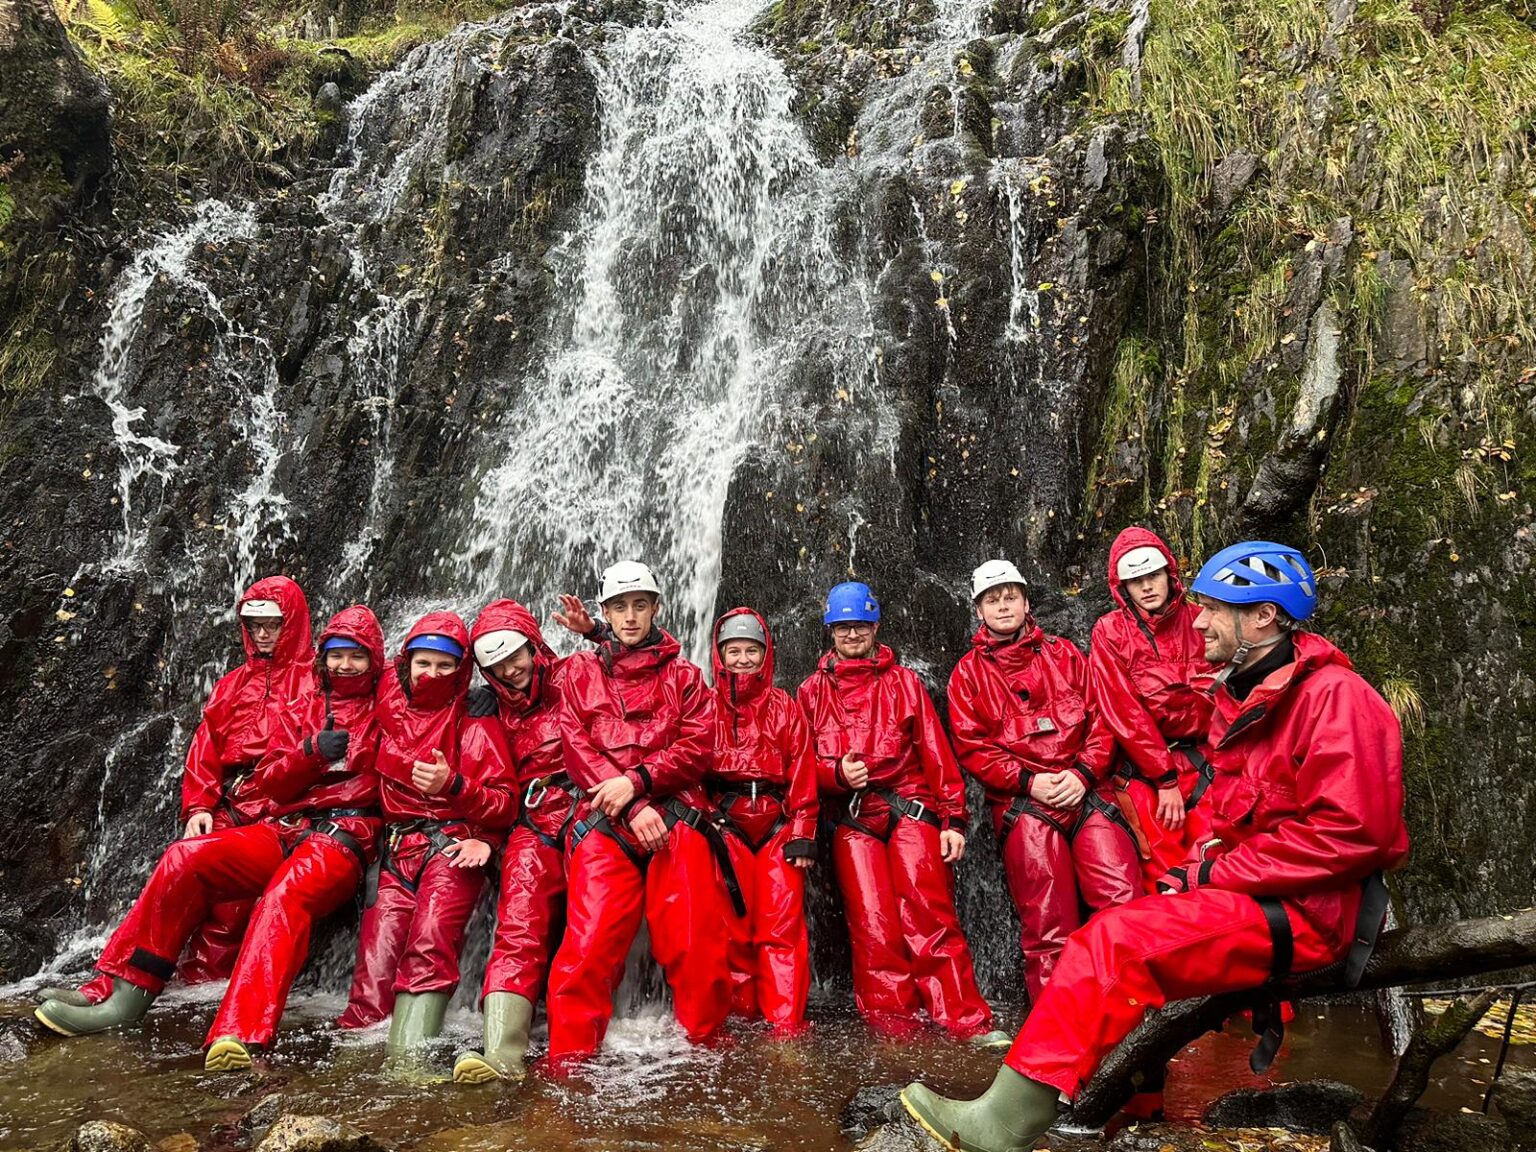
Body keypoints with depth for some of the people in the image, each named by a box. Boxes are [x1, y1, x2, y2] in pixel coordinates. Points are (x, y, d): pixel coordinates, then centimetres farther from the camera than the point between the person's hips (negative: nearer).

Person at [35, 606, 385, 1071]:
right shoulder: (302, 711, 20)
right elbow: (271, 784, 12)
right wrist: (311, 751, -6)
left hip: (344, 836, -5)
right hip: (285, 829, 6)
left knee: (284, 895, -36)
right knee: (186, 857, -17)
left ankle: (239, 1036, -50)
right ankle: (126, 992, -8)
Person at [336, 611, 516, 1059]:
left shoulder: (475, 723, 5)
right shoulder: (391, 711, 16)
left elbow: (505, 803, 0)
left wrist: (453, 785, -16)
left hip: (454, 846, -4)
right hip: (398, 850, 4)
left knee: (429, 941, -25)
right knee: (378, 953, -13)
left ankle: (408, 1055, -32)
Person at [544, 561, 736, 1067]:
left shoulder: (682, 675, 19)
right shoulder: (580, 672, 18)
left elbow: (698, 748, 6)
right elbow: (577, 749, 5)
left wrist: (636, 781, -11)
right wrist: (635, 809, -8)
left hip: (676, 818, 0)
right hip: (605, 820, 0)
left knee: (695, 945, -9)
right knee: (590, 944, -14)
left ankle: (708, 1051, 8)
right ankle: (569, 1061, -2)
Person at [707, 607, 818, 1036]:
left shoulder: (785, 708, 12)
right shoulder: (706, 706, 12)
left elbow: (803, 774, 7)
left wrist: (803, 834, 0)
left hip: (777, 826, 1)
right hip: (725, 826, 0)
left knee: (782, 926, -6)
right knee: (732, 927, -4)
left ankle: (787, 1026, -4)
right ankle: (740, 1018, 6)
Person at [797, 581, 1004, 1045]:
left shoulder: (903, 682, 16)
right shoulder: (812, 691, 17)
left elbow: (936, 752, 10)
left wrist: (953, 818, 2)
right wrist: (836, 772, -9)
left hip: (910, 808, -1)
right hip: (851, 819, 1)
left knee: (929, 916, -13)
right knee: (872, 924, -9)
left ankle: (967, 1024, -9)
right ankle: (895, 1032, -3)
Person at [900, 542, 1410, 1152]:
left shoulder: (1332, 695, -13)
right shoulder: (1243, 695, 16)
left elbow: (1347, 832, -21)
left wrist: (1215, 874, -17)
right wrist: (1205, 857, 2)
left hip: (1308, 908, -9)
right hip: (1249, 891, 9)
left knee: (1118, 939, -23)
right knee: (1116, 937, -7)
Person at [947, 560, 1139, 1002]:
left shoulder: (1064, 654, 17)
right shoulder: (968, 673, 11)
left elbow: (1100, 720, 10)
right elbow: (972, 747, 3)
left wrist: (1083, 773, -6)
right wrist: (1029, 781, -9)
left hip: (1086, 790, 2)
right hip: (1022, 801, -1)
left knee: (1125, 898, -14)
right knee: (1048, 925, -4)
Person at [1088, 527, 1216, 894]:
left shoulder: (1198, 621, 8)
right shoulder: (1110, 632, 2)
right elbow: (1123, 711, -5)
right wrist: (1165, 778, -9)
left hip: (1202, 757, 2)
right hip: (1143, 765, -2)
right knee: (1165, 862, -10)